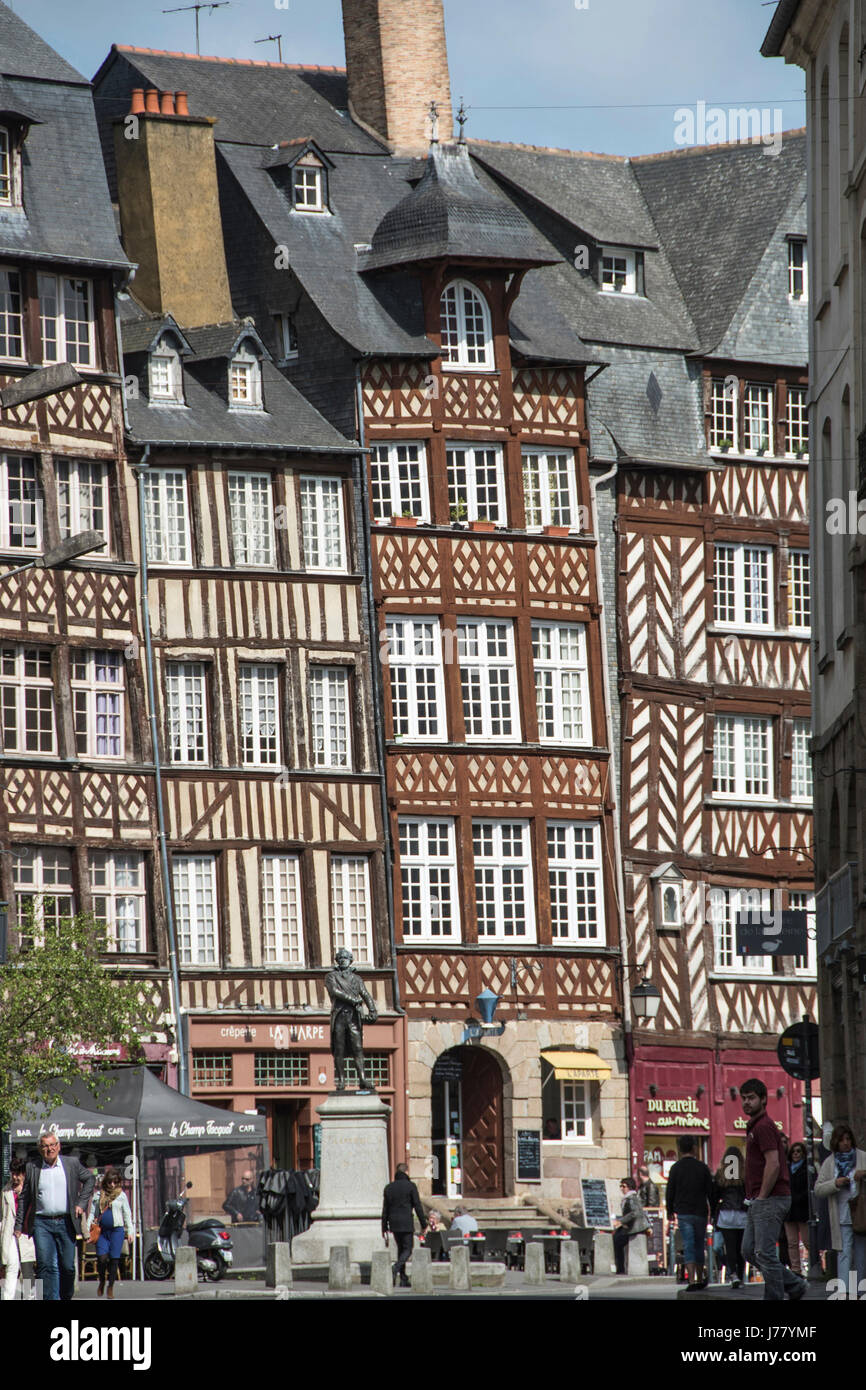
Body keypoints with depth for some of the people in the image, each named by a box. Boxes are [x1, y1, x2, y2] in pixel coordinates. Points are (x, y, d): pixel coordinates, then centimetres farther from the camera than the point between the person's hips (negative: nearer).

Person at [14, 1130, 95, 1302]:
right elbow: (24, 1198, 11)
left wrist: (81, 1203, 6)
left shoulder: (72, 1164, 5)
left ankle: (65, 1298, 22)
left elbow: (90, 1179, 18)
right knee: (45, 1265, -10)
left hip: (65, 1223, 0)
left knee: (67, 1266, 3)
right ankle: (50, 1300, -12)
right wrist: (18, 1225, 8)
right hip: (42, 1224, 0)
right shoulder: (32, 1168, 6)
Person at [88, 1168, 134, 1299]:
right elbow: (93, 1213, 12)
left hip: (117, 1230, -1)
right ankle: (101, 1282, 15)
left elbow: (127, 1214, 11)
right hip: (102, 1231, 1)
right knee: (102, 1258, -11)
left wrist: (130, 1231, 7)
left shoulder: (121, 1195, 8)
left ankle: (111, 1287, 10)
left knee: (114, 1259, -3)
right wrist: (89, 1229, 1)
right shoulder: (98, 1195, 10)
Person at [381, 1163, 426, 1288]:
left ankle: (403, 1279, 10)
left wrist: (384, 1227, 16)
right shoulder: (410, 1186, -6)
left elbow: (385, 1209, 11)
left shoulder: (389, 1187, 9)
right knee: (407, 1249, 0)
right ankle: (396, 1267, -28)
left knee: (401, 1249, 13)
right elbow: (418, 1207, -8)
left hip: (394, 1223, 5)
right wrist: (423, 1224, -2)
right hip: (406, 1223, -5)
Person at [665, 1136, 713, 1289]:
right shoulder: (702, 1167, 0)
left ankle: (692, 1280, -20)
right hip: (700, 1213, 1)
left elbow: (670, 1192, 0)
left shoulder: (676, 1168, -2)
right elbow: (710, 1192, 1)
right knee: (699, 1246, 14)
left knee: (688, 1246, -5)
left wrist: (670, 1211, 13)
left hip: (683, 1213, -1)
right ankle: (700, 1279, 23)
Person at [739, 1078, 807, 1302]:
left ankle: (774, 1298, -4)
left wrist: (761, 1197, -16)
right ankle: (794, 1285, 16)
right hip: (757, 1201, 11)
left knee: (765, 1253, -9)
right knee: (749, 1251, 10)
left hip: (770, 1200, -11)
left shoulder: (764, 1126, -13)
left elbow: (773, 1164, -21)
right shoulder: (753, 1127, 20)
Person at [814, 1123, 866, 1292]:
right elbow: (818, 1190, 4)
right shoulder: (829, 1163, 6)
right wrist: (835, 1183, -15)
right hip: (842, 1217, -1)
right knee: (844, 1253, -9)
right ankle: (844, 1291, -16)